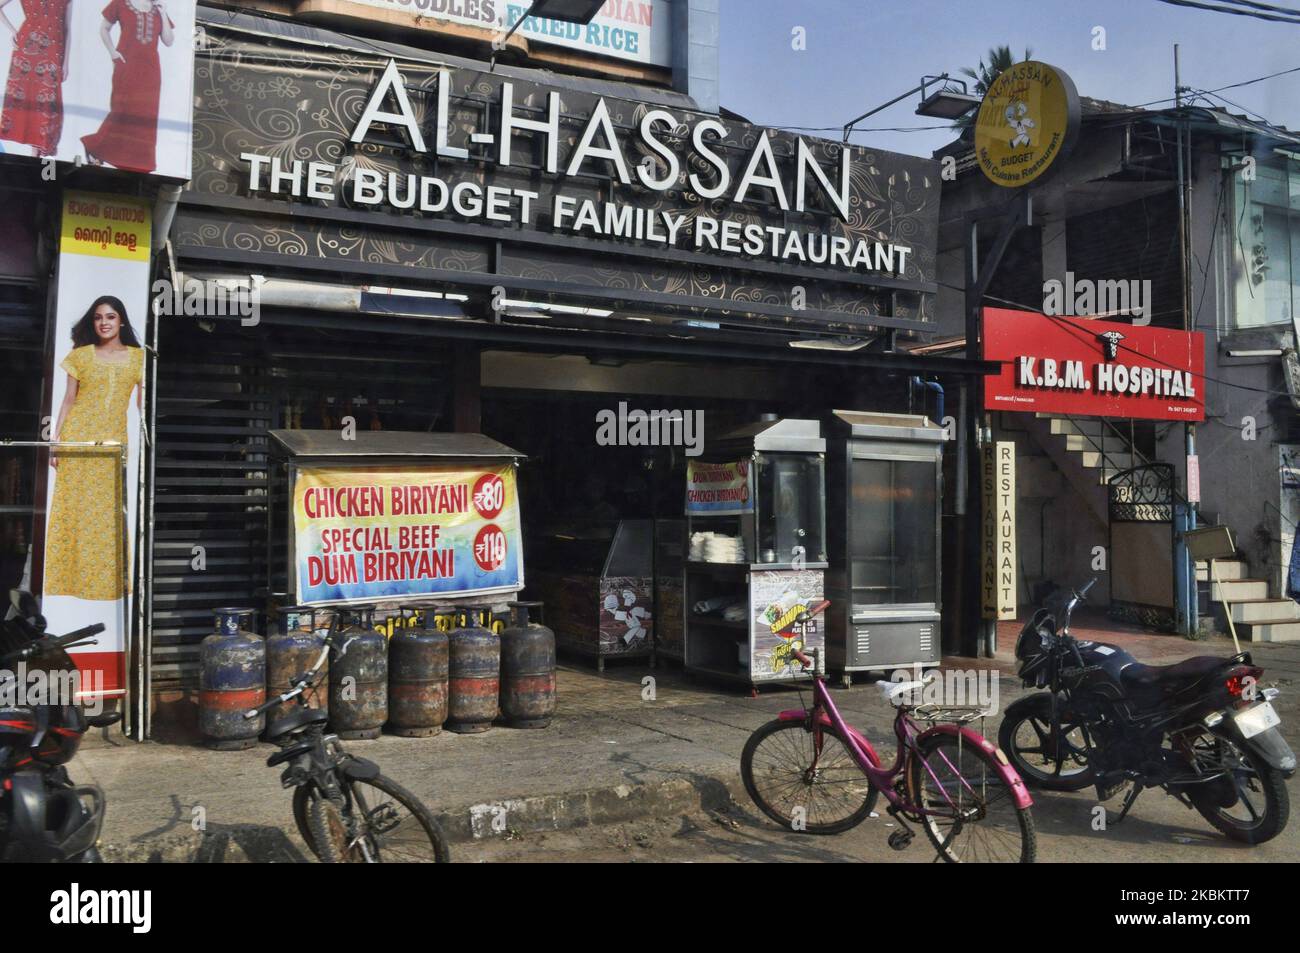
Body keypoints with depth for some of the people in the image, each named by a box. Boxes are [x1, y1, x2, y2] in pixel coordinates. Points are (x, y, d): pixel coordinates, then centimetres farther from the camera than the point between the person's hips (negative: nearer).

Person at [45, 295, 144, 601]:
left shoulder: (138, 356, 7)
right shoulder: (81, 354, 7)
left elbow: (142, 403, 6)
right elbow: (69, 399, 7)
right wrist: (56, 438, 1)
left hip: (113, 440, 0)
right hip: (78, 436, 0)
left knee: (109, 511, 2)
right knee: (73, 506, 1)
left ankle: (107, 580, 9)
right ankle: (68, 577, 7)